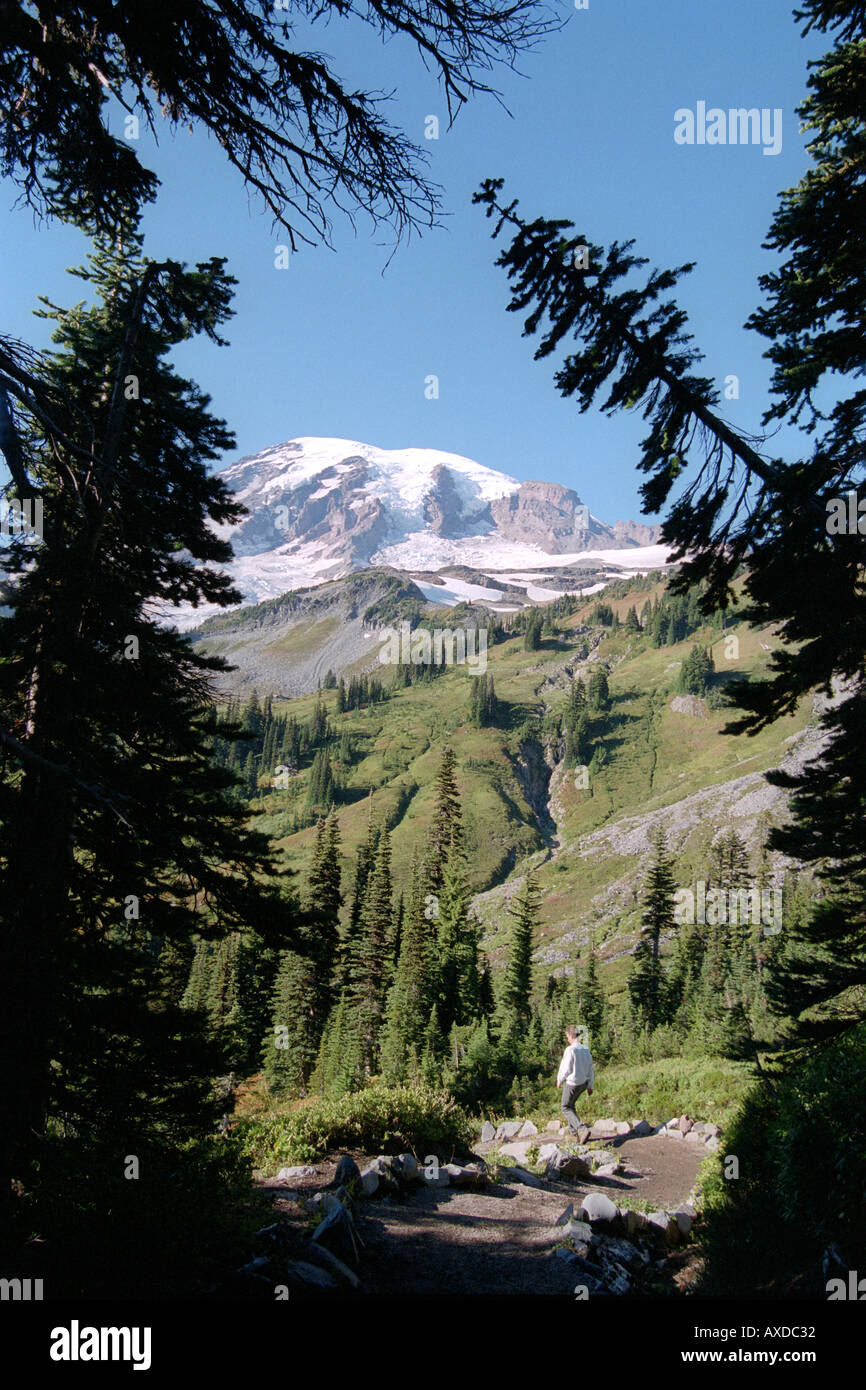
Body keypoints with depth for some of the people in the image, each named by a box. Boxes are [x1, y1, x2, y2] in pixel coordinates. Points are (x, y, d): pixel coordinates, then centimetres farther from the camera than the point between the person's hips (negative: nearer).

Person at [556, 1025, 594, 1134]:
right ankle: (572, 1128, 32)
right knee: (571, 1104, 28)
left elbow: (566, 1069, -18)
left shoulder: (570, 1050, -22)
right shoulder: (586, 1050, -1)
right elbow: (591, 1070, 5)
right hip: (583, 1083, 7)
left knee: (566, 1108, 8)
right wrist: (590, 1086, 15)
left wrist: (559, 1080, 0)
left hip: (572, 1084, -7)